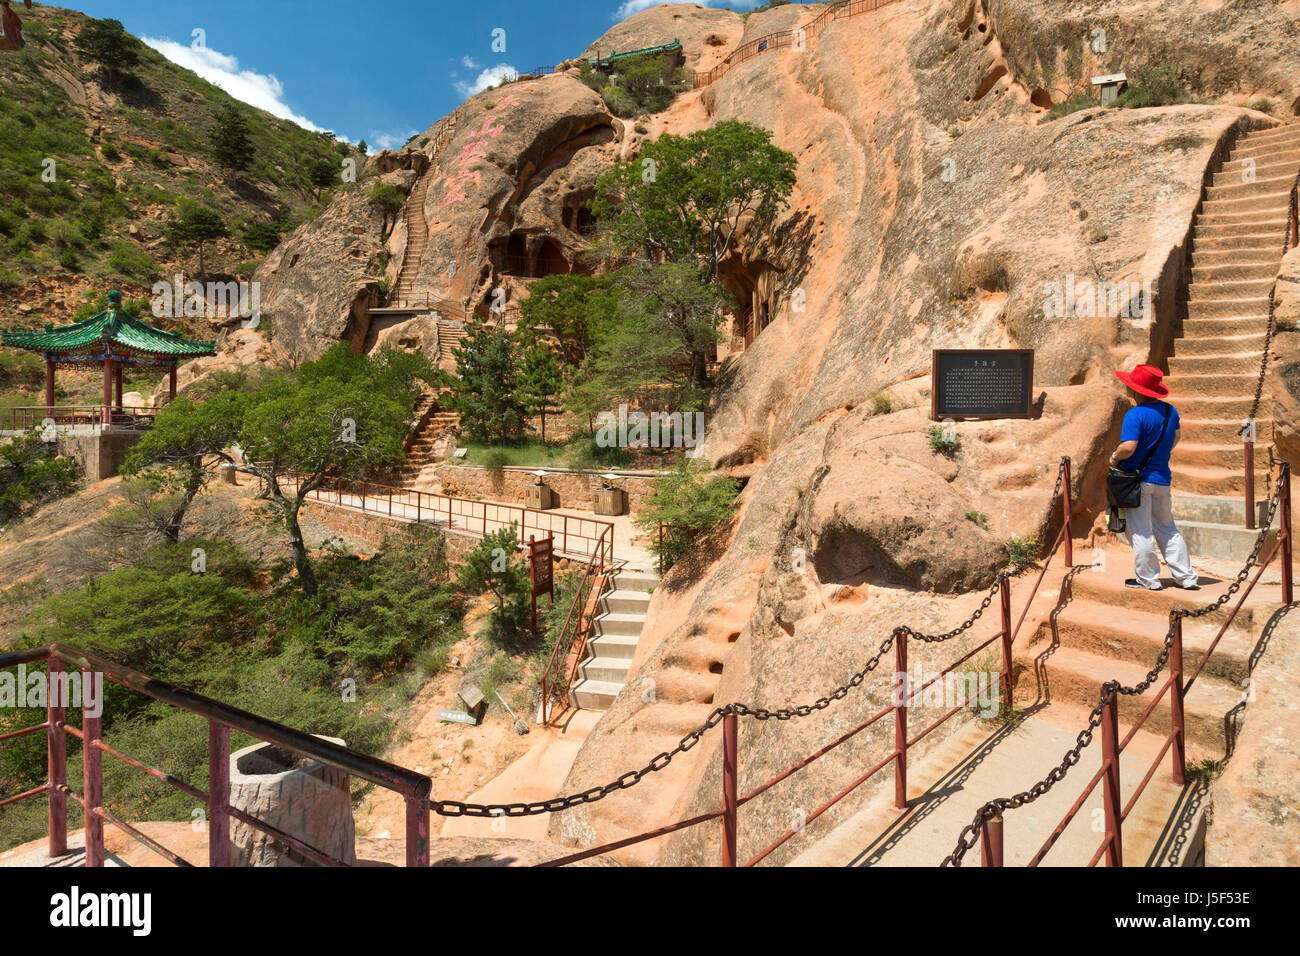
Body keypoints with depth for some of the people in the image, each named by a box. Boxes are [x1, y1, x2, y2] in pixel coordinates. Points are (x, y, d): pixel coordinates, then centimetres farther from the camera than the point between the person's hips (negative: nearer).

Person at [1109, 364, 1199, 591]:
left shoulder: (1135, 415, -17)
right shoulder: (1170, 410, 7)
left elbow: (1128, 447, -26)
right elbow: (1177, 436, 24)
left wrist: (1114, 457, -7)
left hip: (1138, 479, -7)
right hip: (1162, 478, 8)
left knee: (1140, 531, 2)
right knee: (1167, 529, 17)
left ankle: (1148, 579, 7)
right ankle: (1187, 577, 19)